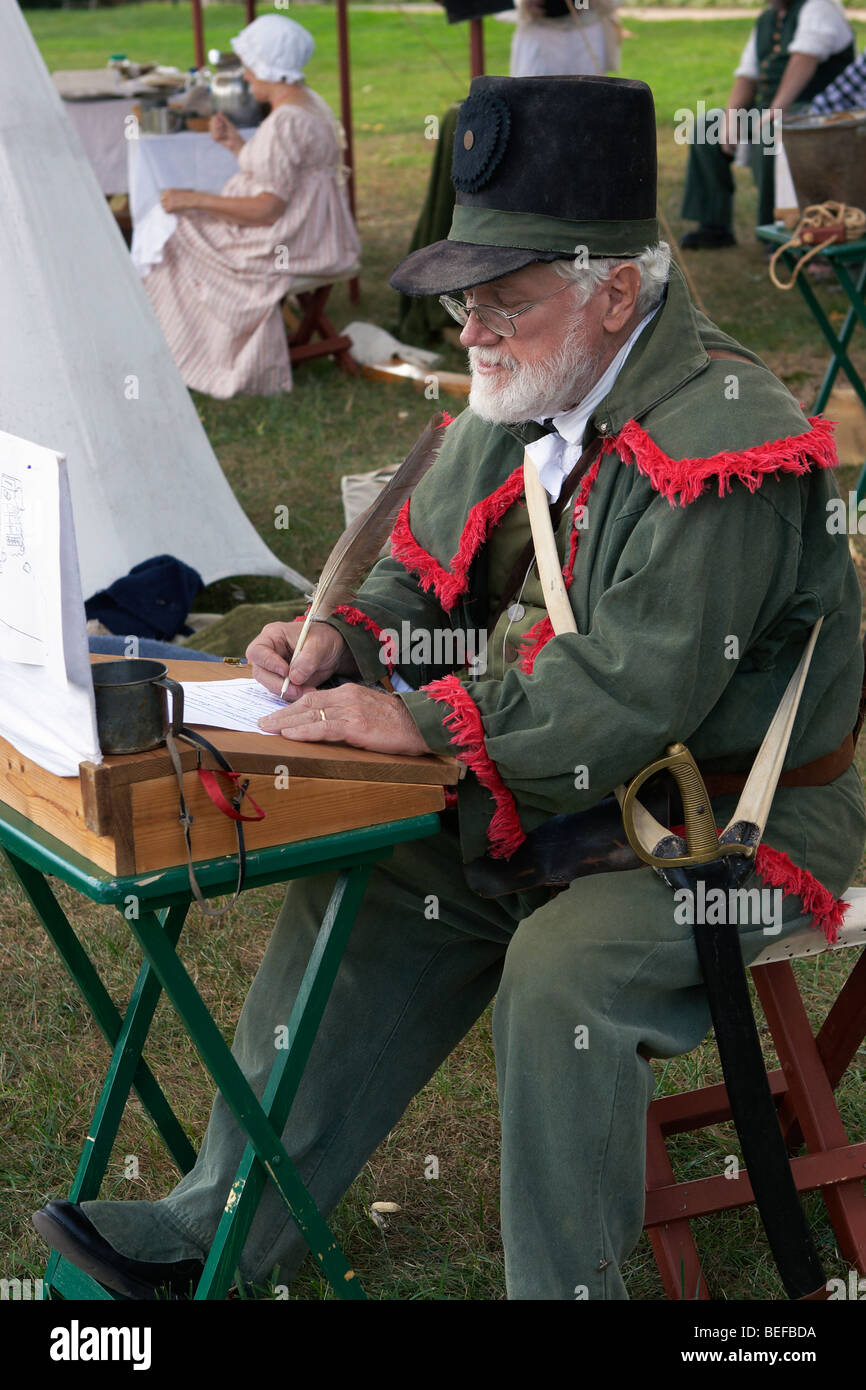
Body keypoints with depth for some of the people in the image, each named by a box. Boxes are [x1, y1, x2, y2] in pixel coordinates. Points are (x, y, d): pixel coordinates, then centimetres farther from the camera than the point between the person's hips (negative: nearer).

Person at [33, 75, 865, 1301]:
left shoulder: (725, 447, -25)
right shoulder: (522, 403, 3)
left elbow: (629, 695, -31)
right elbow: (424, 573, 14)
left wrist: (417, 720, -29)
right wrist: (347, 636, -8)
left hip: (734, 820, -8)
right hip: (557, 788, 9)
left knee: (565, 964, -31)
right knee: (357, 887, 2)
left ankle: (563, 1286, -11)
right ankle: (228, 1223, 11)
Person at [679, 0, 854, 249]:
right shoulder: (766, 21, 17)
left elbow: (805, 59, -26)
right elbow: (747, 75, 15)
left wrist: (776, 109, -36)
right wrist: (730, 117, -3)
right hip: (768, 109, 9)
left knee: (765, 139, -36)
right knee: (706, 129, 4)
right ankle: (715, 227, 2)